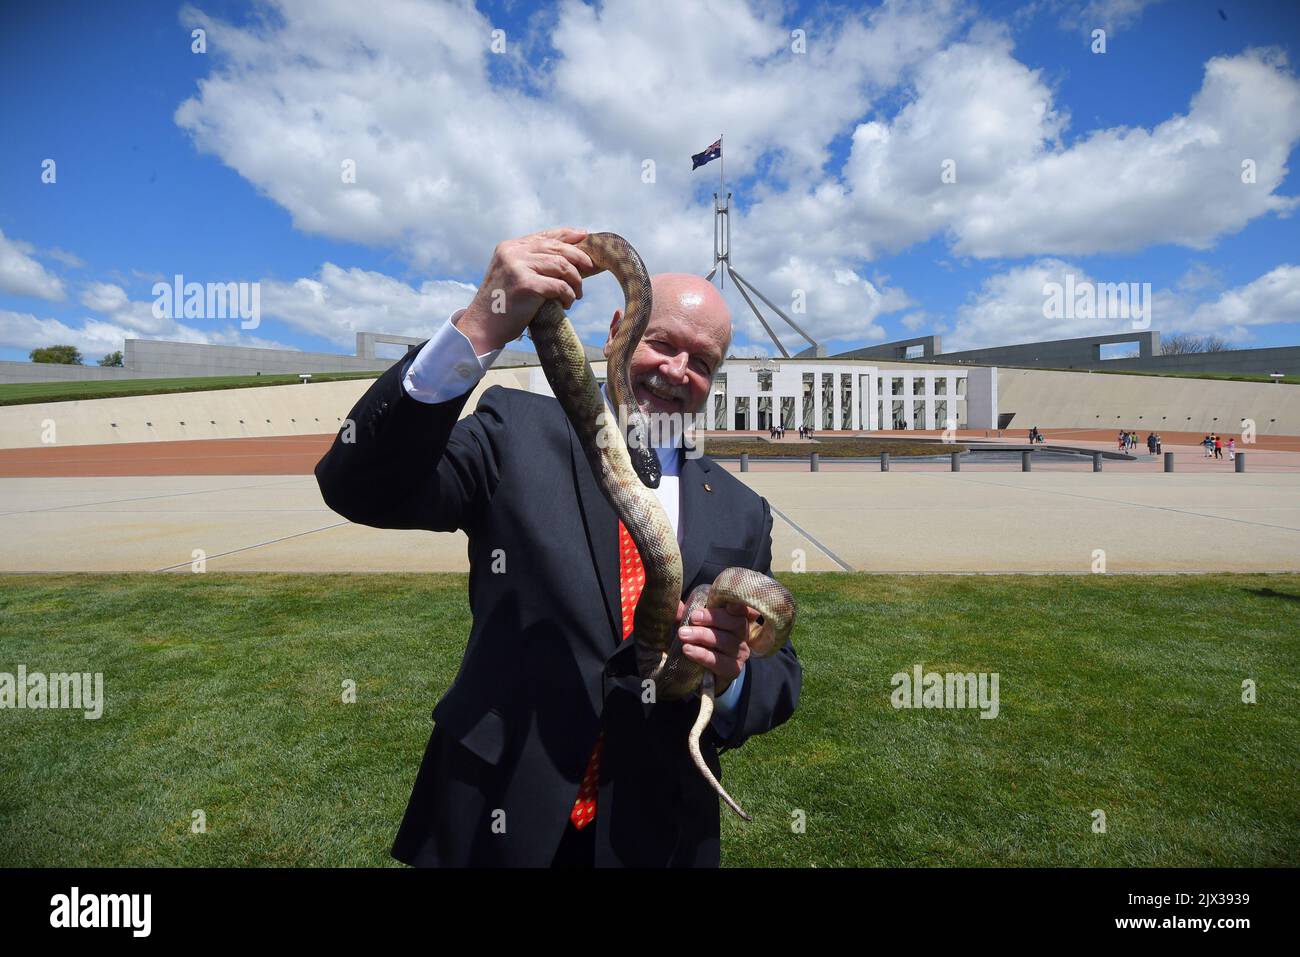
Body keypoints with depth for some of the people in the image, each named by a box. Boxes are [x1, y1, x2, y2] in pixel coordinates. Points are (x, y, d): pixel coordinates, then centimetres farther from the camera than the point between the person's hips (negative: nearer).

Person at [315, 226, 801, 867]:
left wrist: (732, 678, -20)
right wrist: (480, 329, -32)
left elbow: (778, 675, 3)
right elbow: (360, 486, -20)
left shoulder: (741, 513, 0)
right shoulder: (515, 434, -7)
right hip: (493, 826, -1)